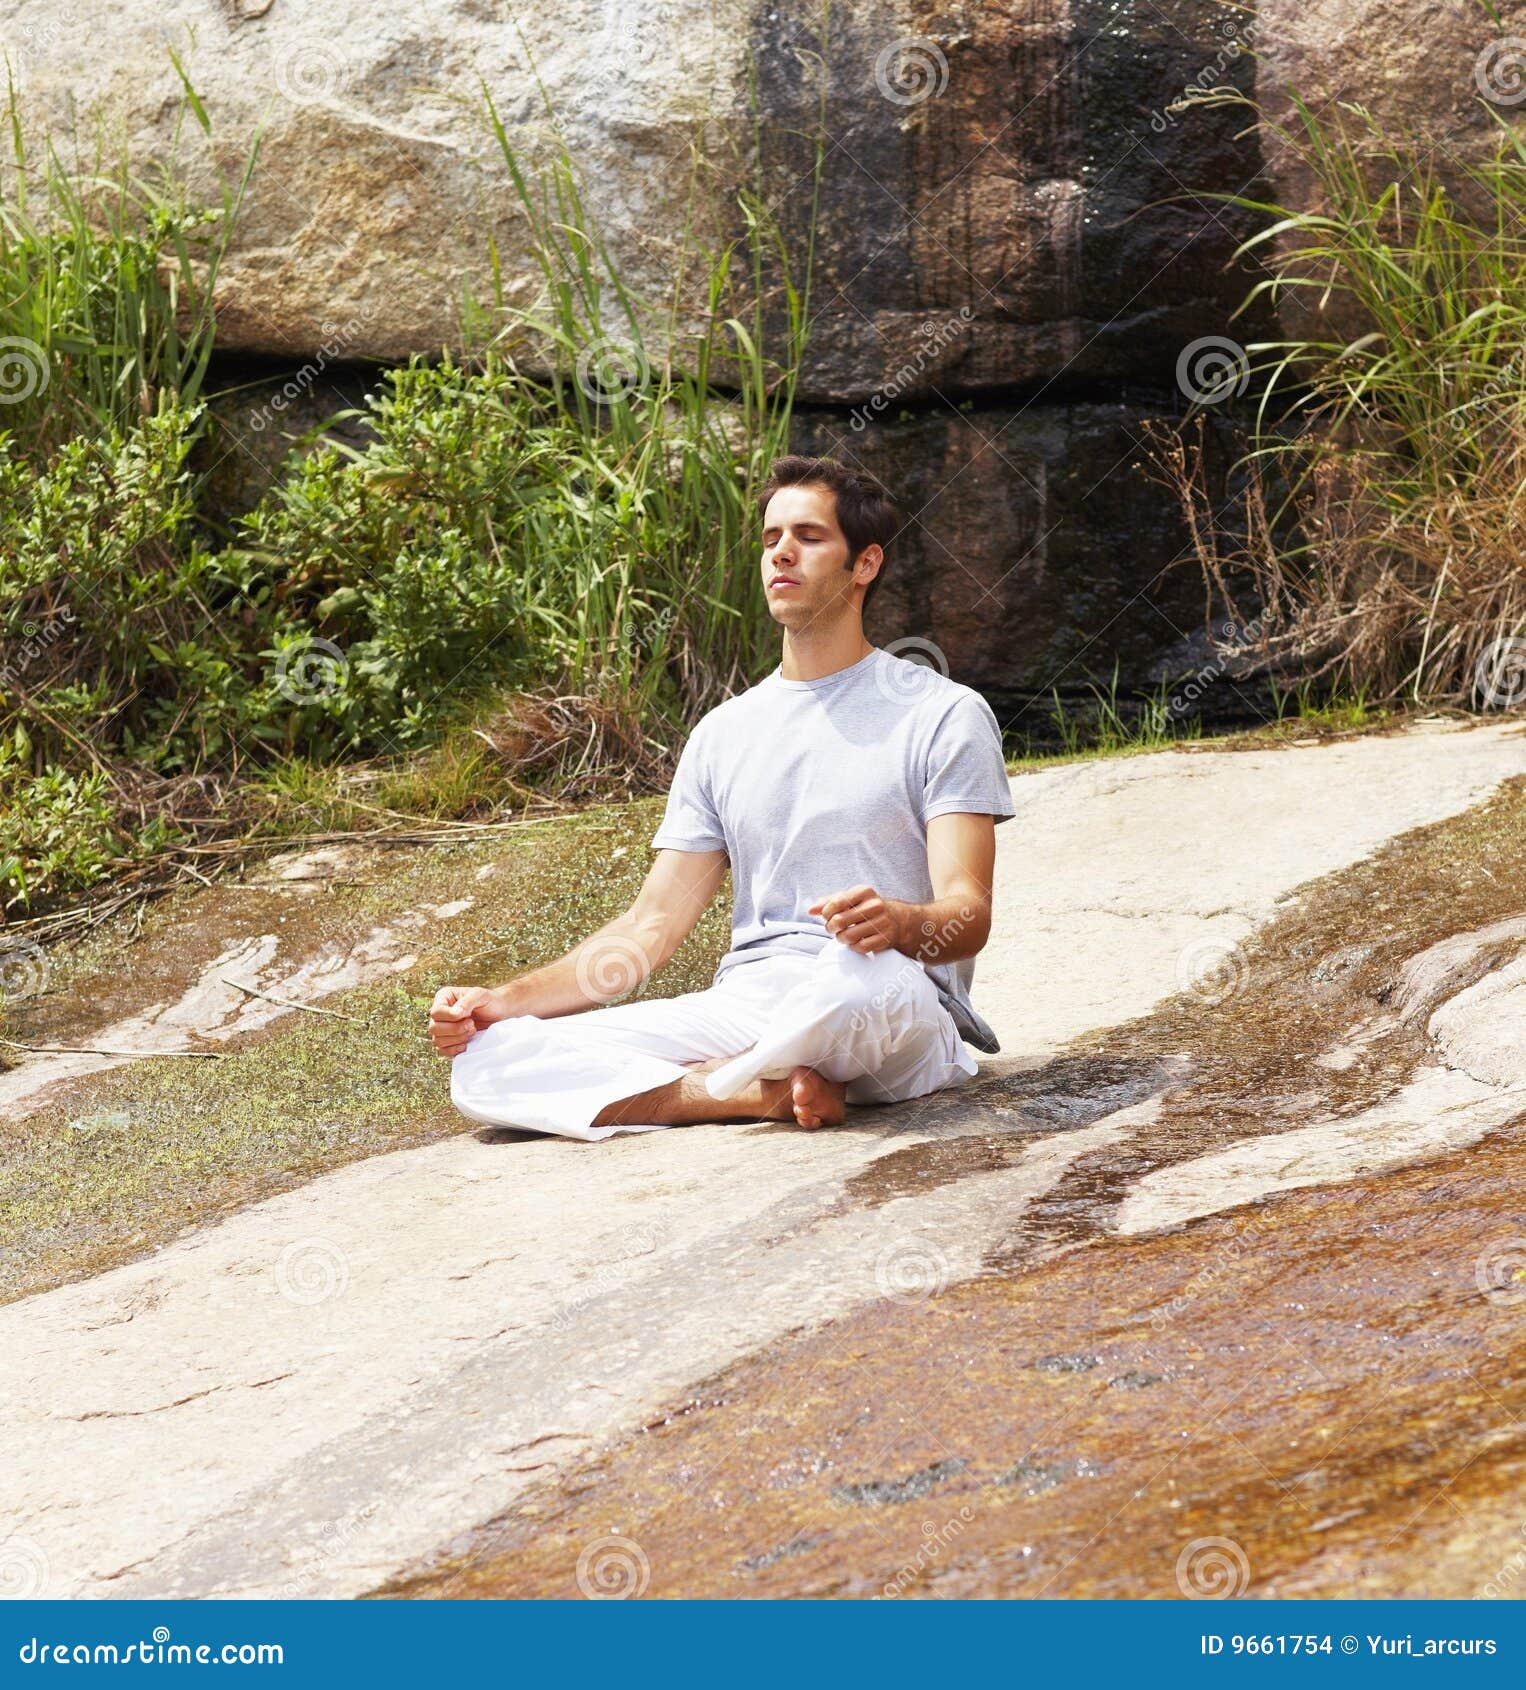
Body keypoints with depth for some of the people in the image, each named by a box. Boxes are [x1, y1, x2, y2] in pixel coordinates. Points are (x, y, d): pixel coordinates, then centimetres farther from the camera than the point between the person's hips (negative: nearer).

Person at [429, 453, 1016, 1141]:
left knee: (860, 974, -44)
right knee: (485, 1063, -17)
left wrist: (899, 923, -31)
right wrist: (506, 1000, 2)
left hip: (897, 1018, -4)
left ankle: (705, 1083, -15)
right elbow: (653, 923, 17)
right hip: (740, 1006, 4)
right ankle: (769, 1091, -21)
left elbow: (969, 911, -6)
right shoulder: (724, 733, 21)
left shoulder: (944, 715, 5)